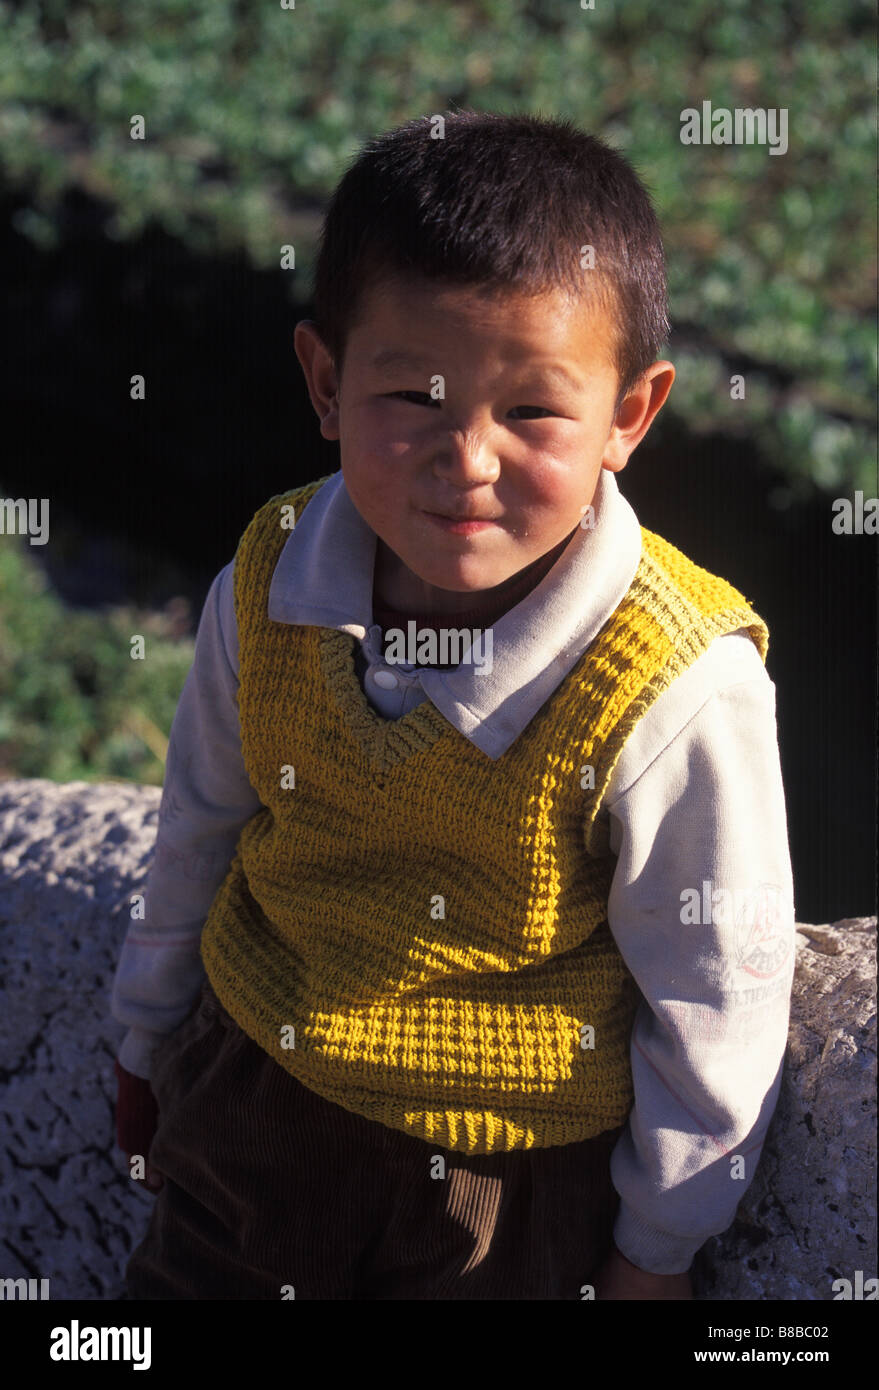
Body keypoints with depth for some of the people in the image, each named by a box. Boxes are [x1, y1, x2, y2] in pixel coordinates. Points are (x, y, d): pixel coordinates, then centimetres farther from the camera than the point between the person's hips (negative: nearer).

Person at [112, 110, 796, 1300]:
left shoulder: (681, 694, -28)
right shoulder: (268, 587, -15)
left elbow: (717, 998, -14)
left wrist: (658, 1247, -3)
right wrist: (149, 1041, 17)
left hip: (519, 1168, -3)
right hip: (256, 1084, 4)